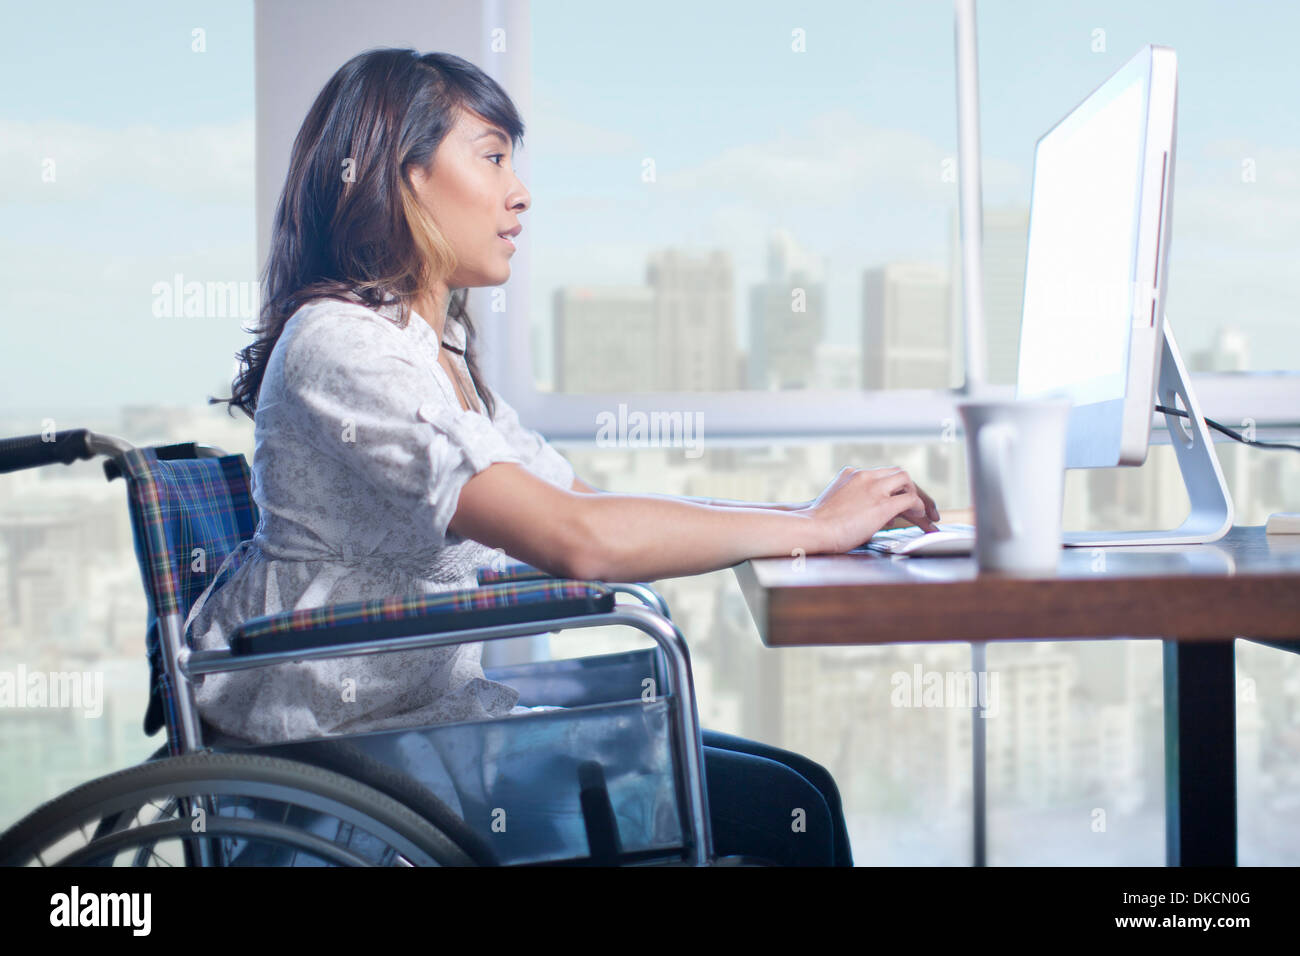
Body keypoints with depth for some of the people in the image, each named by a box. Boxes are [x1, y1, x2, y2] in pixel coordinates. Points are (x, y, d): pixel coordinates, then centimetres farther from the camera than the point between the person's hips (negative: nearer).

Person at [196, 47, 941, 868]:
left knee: (796, 791, 3)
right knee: (784, 809, -10)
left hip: (431, 706, 9)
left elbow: (593, 503, 10)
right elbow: (578, 540, -28)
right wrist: (815, 528, -18)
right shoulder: (340, 345, -19)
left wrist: (811, 511, -1)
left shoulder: (443, 349, 12)